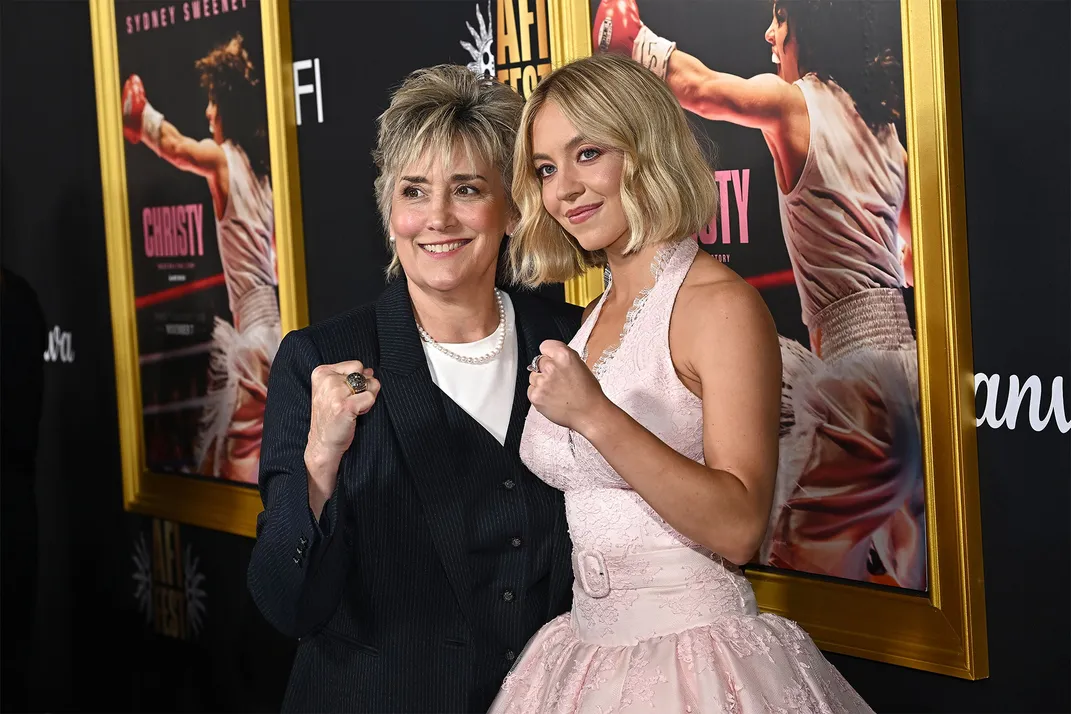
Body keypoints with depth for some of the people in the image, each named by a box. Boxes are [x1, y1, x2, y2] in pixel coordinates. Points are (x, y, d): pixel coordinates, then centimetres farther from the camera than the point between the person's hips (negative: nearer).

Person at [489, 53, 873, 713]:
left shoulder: (721, 304, -12)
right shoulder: (595, 318, 10)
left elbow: (739, 530, -21)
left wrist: (595, 416, -25)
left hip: (695, 654, -7)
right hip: (590, 651, 7)